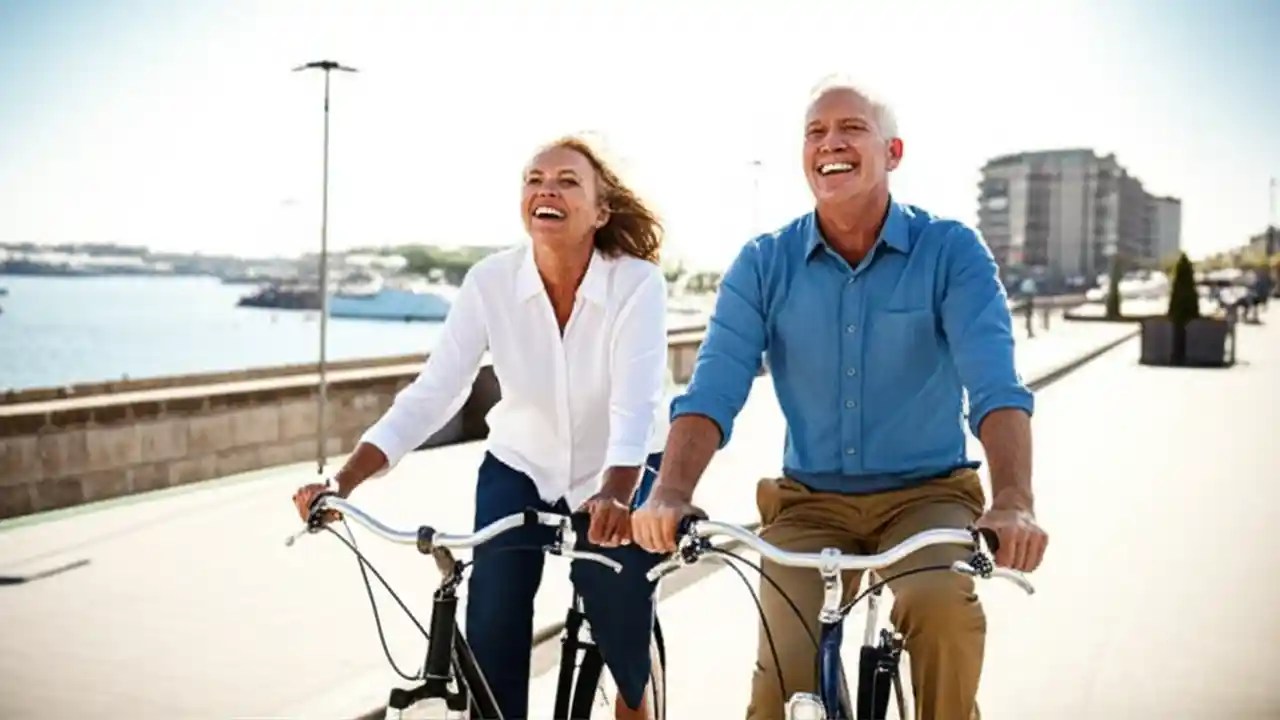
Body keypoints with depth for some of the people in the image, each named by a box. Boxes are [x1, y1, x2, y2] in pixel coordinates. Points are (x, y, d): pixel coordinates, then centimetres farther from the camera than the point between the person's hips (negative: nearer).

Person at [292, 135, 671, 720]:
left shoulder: (638, 283, -25)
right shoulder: (490, 281, -18)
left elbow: (634, 406, -35)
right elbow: (430, 394, -22)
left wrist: (614, 497, -54)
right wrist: (341, 484, -33)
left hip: (618, 480, -2)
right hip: (519, 473, 2)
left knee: (625, 654, -5)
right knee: (490, 648, -10)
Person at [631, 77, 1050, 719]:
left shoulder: (952, 252, -6)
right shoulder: (763, 265, -1)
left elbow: (995, 386, -18)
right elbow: (713, 392, -10)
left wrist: (1013, 503, -36)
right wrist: (670, 494, -29)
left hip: (927, 496, -1)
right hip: (809, 504, 2)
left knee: (944, 606, -33)